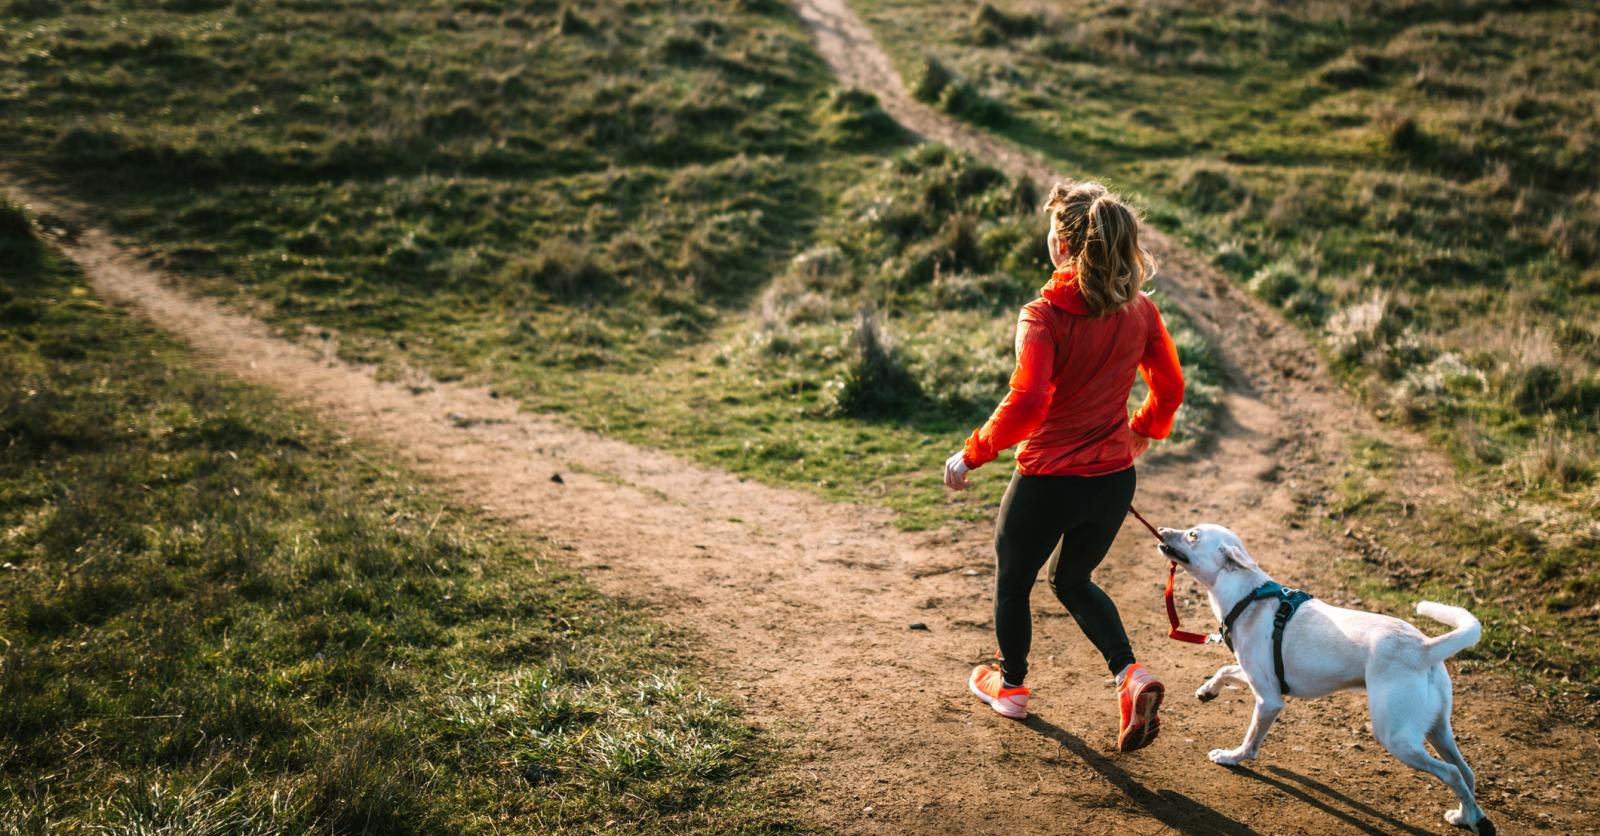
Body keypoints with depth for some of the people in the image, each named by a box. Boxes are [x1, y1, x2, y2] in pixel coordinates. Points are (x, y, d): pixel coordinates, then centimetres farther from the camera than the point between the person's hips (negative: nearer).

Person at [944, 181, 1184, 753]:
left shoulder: (1043, 316, -21)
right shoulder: (1139, 311, -3)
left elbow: (1027, 403, -29)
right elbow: (1170, 388, 6)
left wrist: (971, 455, -16)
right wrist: (1140, 434, 25)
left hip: (1049, 480, -5)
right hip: (1114, 480, 6)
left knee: (1013, 578, 22)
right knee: (1073, 580, 29)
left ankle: (1011, 685, 43)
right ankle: (1131, 677, 11)